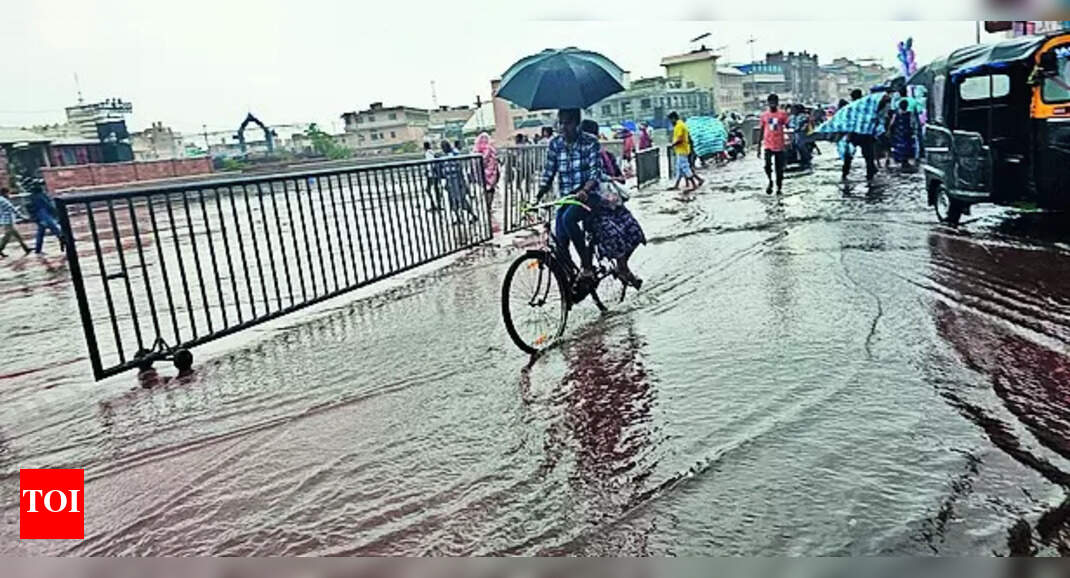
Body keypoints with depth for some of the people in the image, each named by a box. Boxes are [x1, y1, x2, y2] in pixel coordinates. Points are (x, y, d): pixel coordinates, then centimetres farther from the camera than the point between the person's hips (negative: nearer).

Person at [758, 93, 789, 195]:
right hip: (768, 145, 0)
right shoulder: (764, 115, 5)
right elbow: (761, 133, 9)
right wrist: (759, 148, 7)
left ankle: (779, 187, 18)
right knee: (768, 164, -19)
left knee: (779, 168, 4)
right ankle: (770, 181, 7)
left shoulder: (782, 114, 2)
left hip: (779, 145, 0)